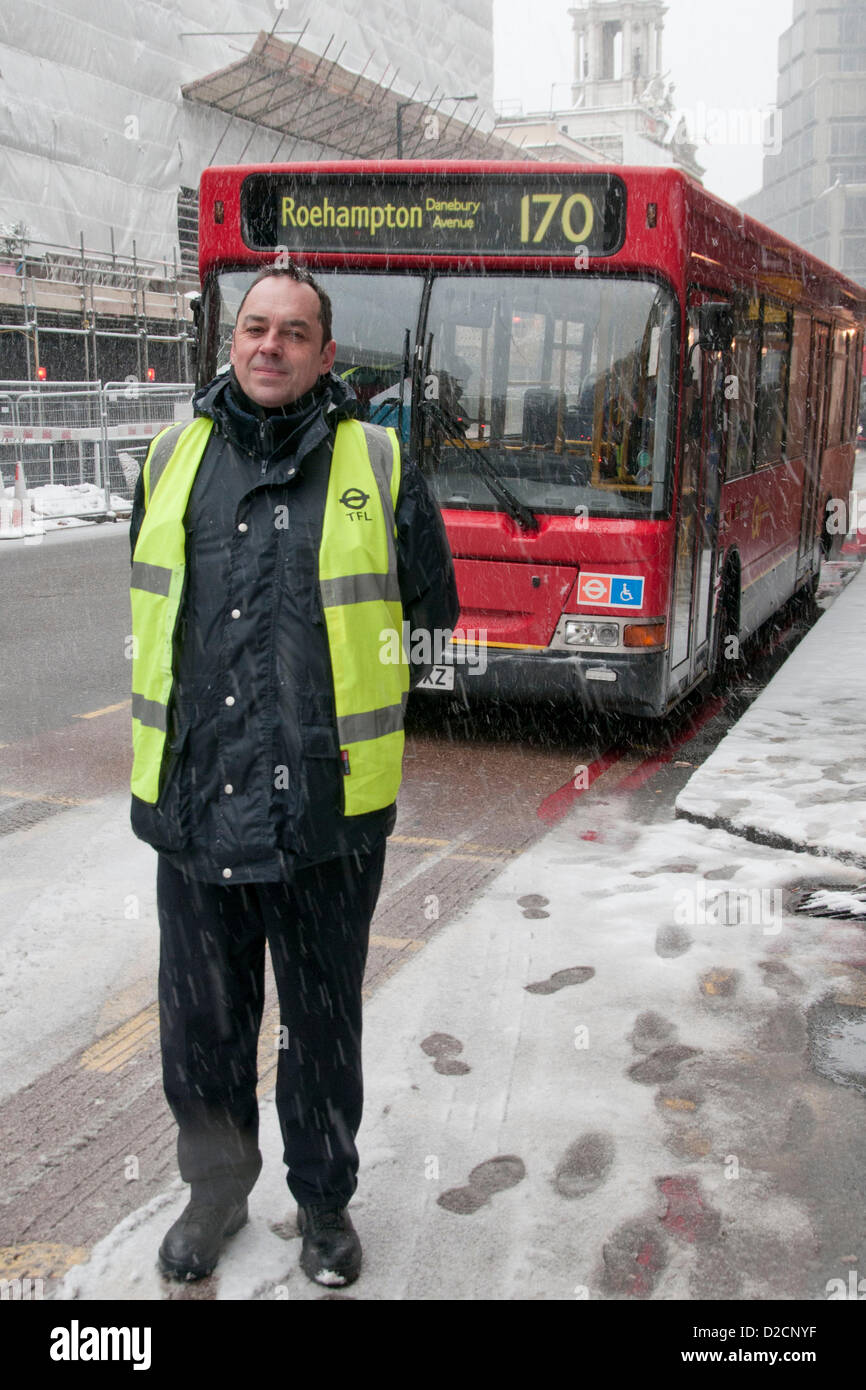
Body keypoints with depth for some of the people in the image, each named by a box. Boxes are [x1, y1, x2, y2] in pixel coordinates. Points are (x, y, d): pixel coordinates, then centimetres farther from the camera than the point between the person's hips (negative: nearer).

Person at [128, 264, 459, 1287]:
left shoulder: (379, 467, -1)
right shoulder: (172, 459, 7)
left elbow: (432, 621, 7)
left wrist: (360, 735, 9)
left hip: (327, 816, -2)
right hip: (191, 809, 3)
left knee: (322, 1027, 13)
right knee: (199, 1026, 15)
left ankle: (325, 1203, 35)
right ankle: (215, 1191, 39)